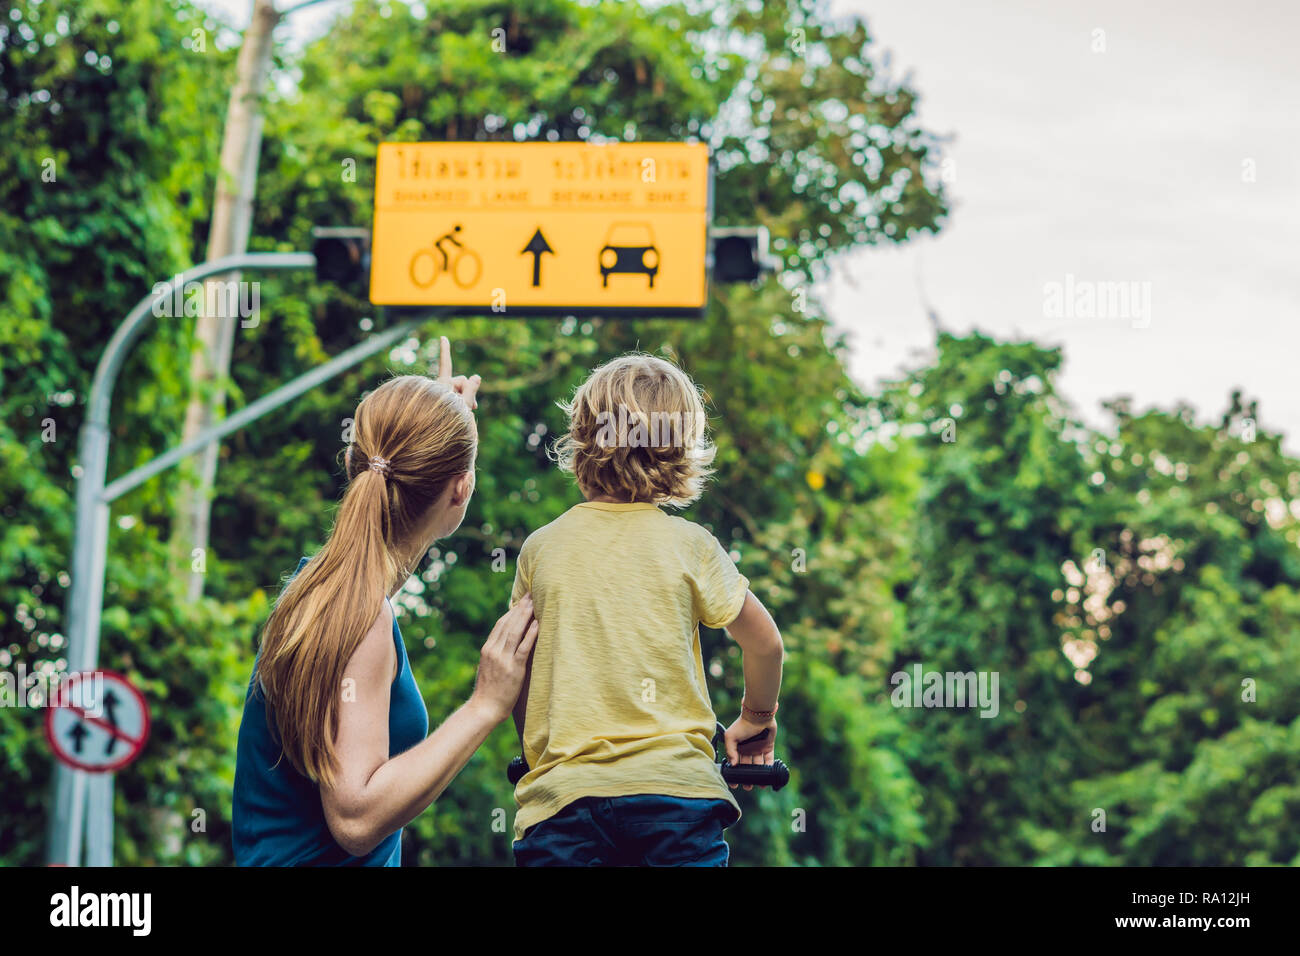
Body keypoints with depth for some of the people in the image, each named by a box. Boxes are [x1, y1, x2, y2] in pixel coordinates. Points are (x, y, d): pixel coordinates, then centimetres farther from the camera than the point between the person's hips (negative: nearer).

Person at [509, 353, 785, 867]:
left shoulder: (541, 548, 4)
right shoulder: (689, 545, 1)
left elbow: (517, 669, 12)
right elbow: (764, 642, 9)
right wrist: (756, 720, 28)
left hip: (562, 791, 1)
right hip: (676, 788, -1)